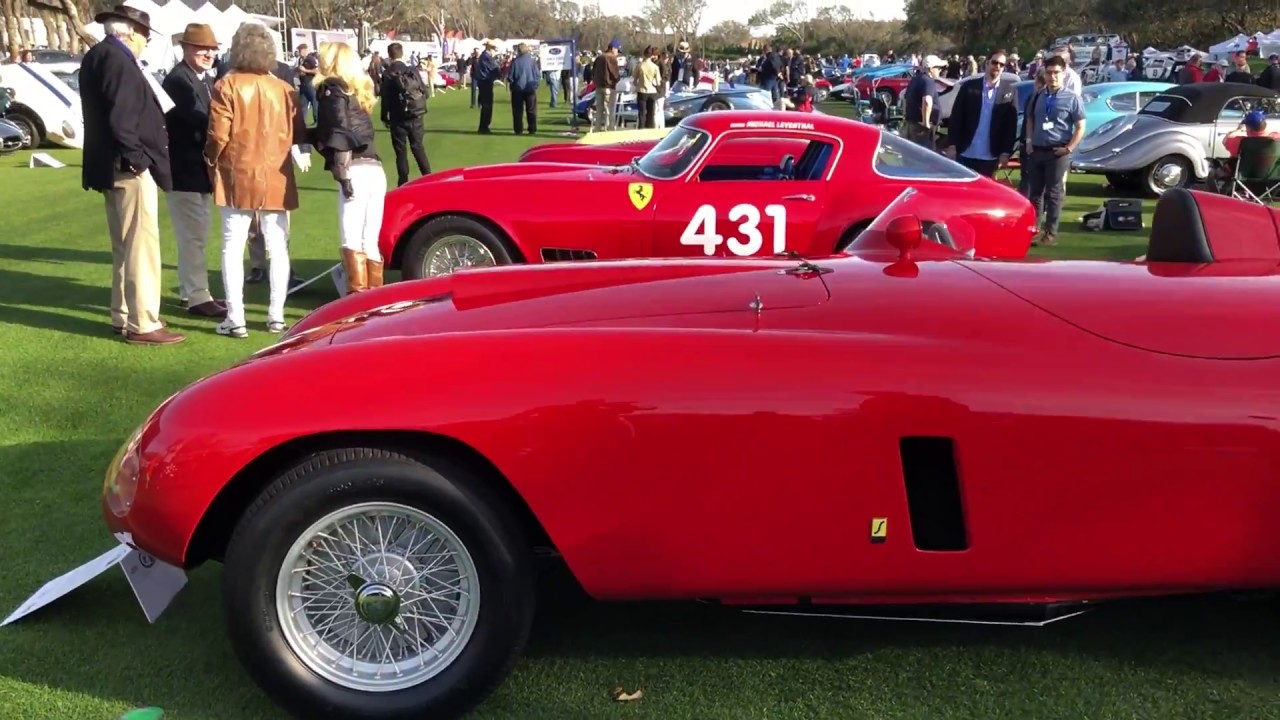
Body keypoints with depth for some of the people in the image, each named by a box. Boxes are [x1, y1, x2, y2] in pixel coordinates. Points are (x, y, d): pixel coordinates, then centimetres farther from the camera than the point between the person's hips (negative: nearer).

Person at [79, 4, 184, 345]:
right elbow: (120, 118, -24)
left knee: (125, 247, 16)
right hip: (128, 167, -10)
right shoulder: (117, 59, -15)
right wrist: (136, 158, -17)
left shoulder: (97, 56, 16)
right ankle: (143, 324, -2)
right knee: (142, 245, -6)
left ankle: (123, 317, 24)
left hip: (112, 166, 10)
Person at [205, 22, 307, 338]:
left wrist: (211, 159, 8)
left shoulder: (227, 86, -8)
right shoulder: (284, 89, 0)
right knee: (278, 249, 9)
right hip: (277, 179, 2)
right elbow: (299, 135, 4)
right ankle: (276, 316, 11)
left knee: (233, 248, 3)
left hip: (237, 178, -2)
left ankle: (235, 319, 0)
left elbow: (218, 135, -11)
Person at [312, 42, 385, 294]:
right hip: (374, 170, 8)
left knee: (352, 242, -7)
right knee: (370, 243, 9)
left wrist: (342, 173, -18)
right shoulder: (357, 90, 24)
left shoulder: (332, 89, 1)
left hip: (356, 171, -8)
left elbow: (339, 132, -13)